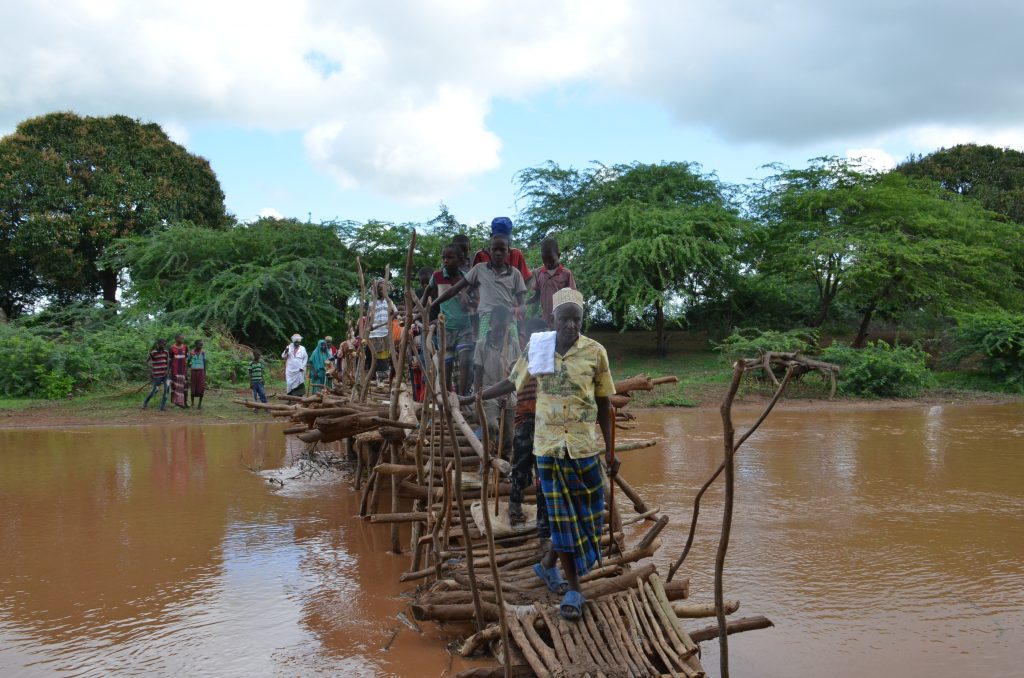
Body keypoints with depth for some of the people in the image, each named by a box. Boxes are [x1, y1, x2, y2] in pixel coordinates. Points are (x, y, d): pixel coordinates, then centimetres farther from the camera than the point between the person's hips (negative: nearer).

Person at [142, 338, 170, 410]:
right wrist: (151, 375, -6)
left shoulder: (165, 352, 6)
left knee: (166, 390, -5)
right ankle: (145, 402, 24)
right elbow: (151, 365, -4)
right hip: (157, 375, -4)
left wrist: (167, 371, -6)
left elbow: (168, 362, 9)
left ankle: (163, 406, 3)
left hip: (165, 374, 4)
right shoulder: (153, 353, -8)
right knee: (155, 390, 2)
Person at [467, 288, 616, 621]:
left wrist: (610, 452, 1)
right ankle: (574, 589, 14)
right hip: (548, 444, 1)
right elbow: (511, 383, 12)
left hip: (584, 444, 0)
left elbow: (603, 406, 1)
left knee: (584, 512, 7)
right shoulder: (537, 348, 0)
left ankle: (549, 563, 32)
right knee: (561, 515, 4)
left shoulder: (595, 352, -4)